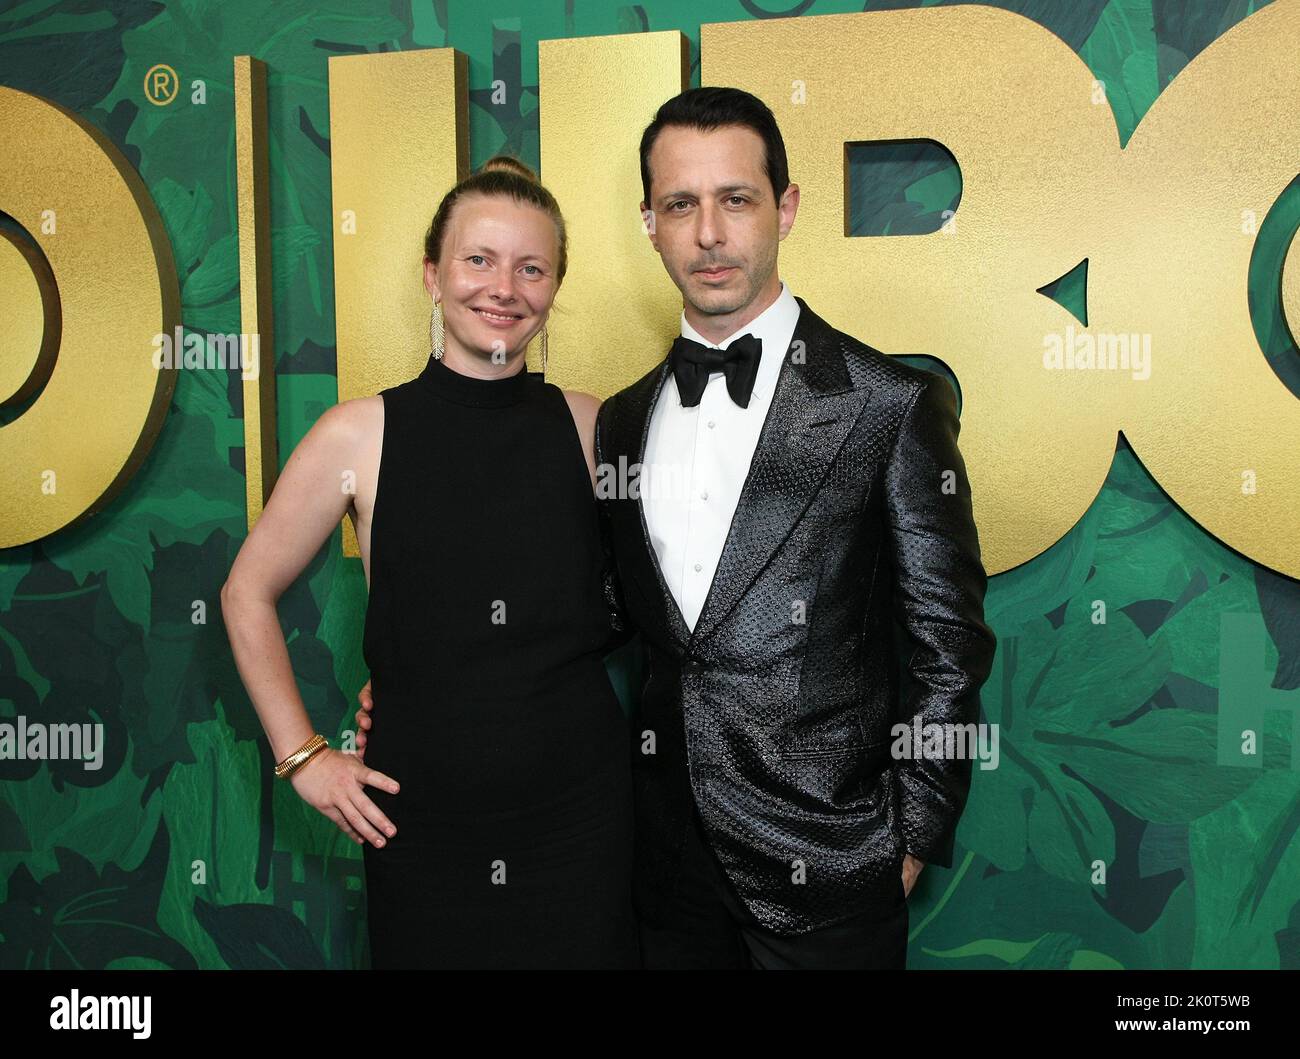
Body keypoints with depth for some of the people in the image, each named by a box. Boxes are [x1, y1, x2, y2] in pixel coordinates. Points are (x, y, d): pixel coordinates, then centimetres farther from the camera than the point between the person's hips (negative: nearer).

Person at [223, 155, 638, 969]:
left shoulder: (590, 426, -2)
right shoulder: (360, 435, -7)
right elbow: (249, 595, 5)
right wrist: (302, 755, 2)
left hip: (582, 803, 1)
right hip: (421, 816, -1)